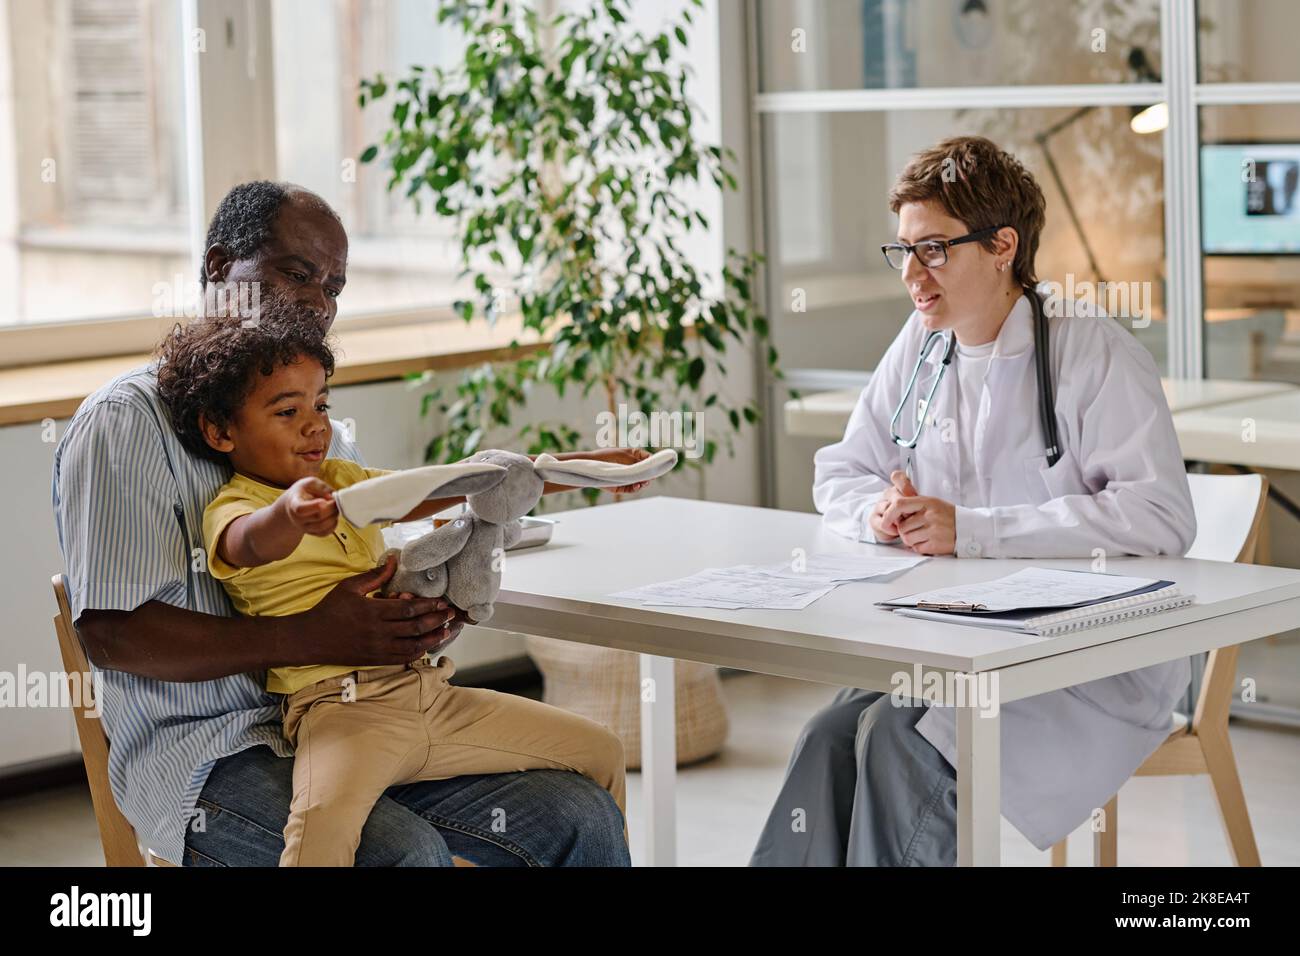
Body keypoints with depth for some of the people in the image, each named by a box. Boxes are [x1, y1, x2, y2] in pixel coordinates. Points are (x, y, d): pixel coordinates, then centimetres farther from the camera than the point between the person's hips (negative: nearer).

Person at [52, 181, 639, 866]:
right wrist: (310, 638, -22)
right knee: (406, 852, -35)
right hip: (210, 750, -7)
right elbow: (112, 635, -15)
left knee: (582, 818, -12)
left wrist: (425, 616, -2)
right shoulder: (127, 419, -5)